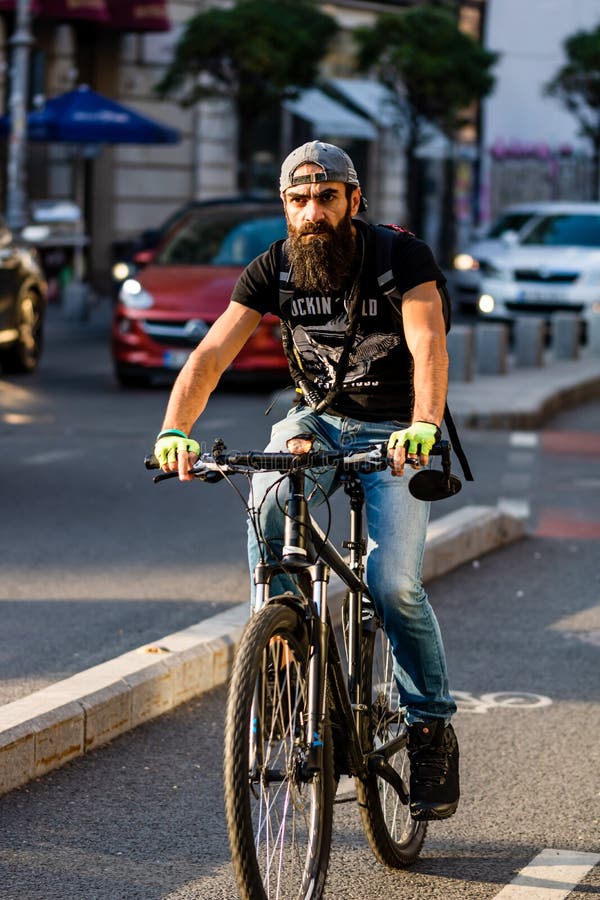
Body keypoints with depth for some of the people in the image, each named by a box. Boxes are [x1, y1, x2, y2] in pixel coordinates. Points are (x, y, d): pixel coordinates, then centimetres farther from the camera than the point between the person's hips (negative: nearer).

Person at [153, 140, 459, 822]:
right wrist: (174, 431, -36)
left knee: (393, 581, -19)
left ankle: (431, 724, 1)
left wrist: (423, 426, -52)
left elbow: (428, 344, -33)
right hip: (317, 419, 3)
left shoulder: (402, 256, -18)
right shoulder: (274, 269, -9)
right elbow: (211, 355, -18)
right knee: (267, 506, -30)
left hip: (394, 430, -3)